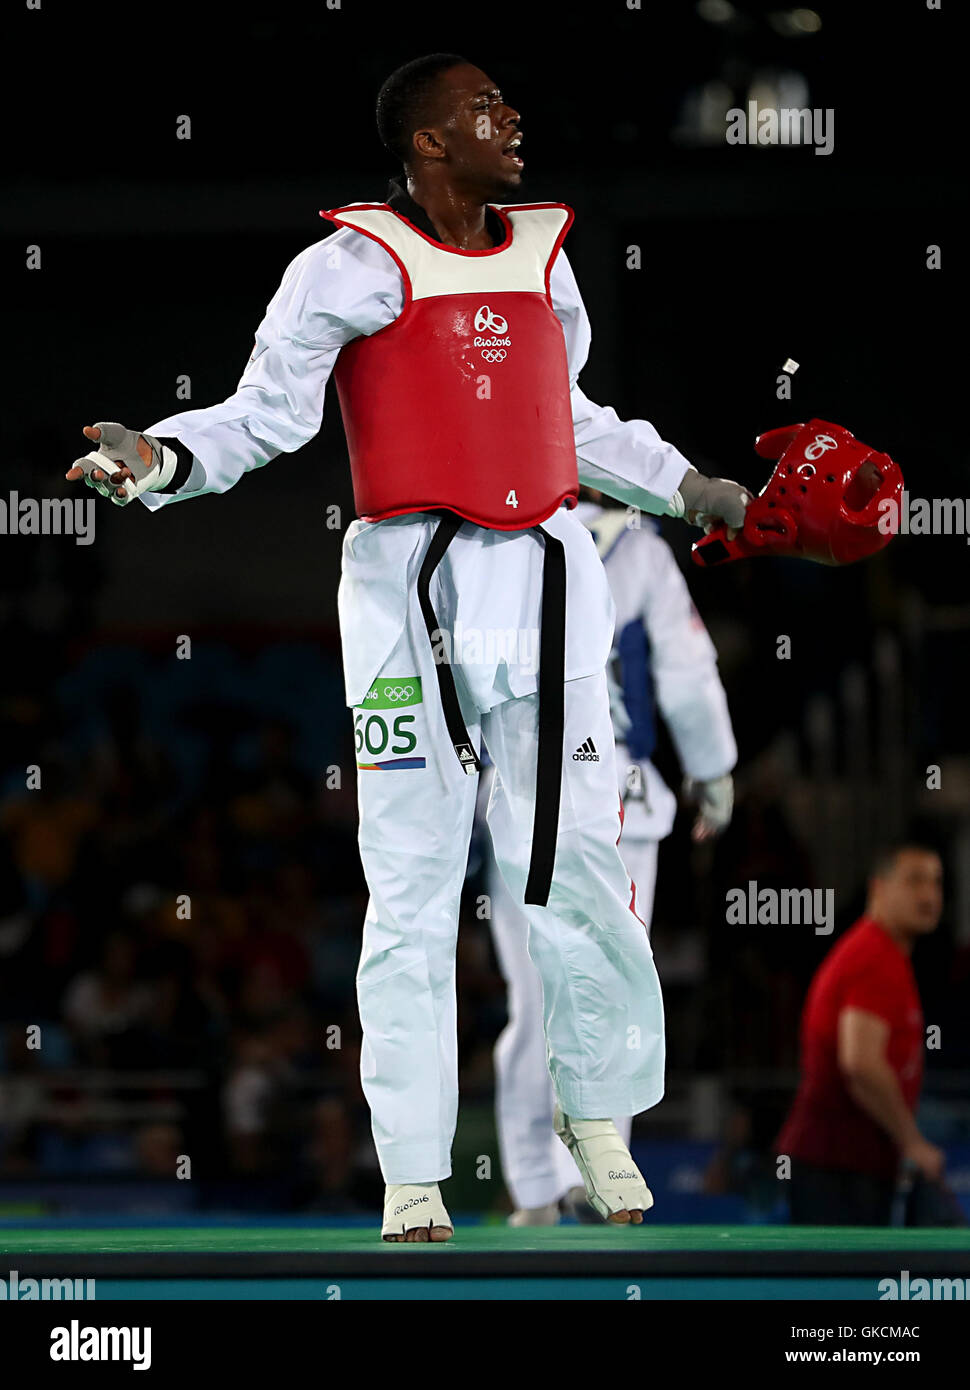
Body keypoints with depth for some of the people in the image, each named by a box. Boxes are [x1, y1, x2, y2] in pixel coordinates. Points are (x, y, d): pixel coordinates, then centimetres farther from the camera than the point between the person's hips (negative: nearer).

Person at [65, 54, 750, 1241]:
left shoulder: (541, 253, 15)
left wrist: (690, 488, 34)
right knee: (413, 887, -3)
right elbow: (267, 410, -7)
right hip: (411, 584, -4)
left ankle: (598, 1119, 22)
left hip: (544, 576, 4)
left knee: (574, 863, 1)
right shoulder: (356, 265, -2)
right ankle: (413, 1181, 2)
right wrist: (163, 459, -24)